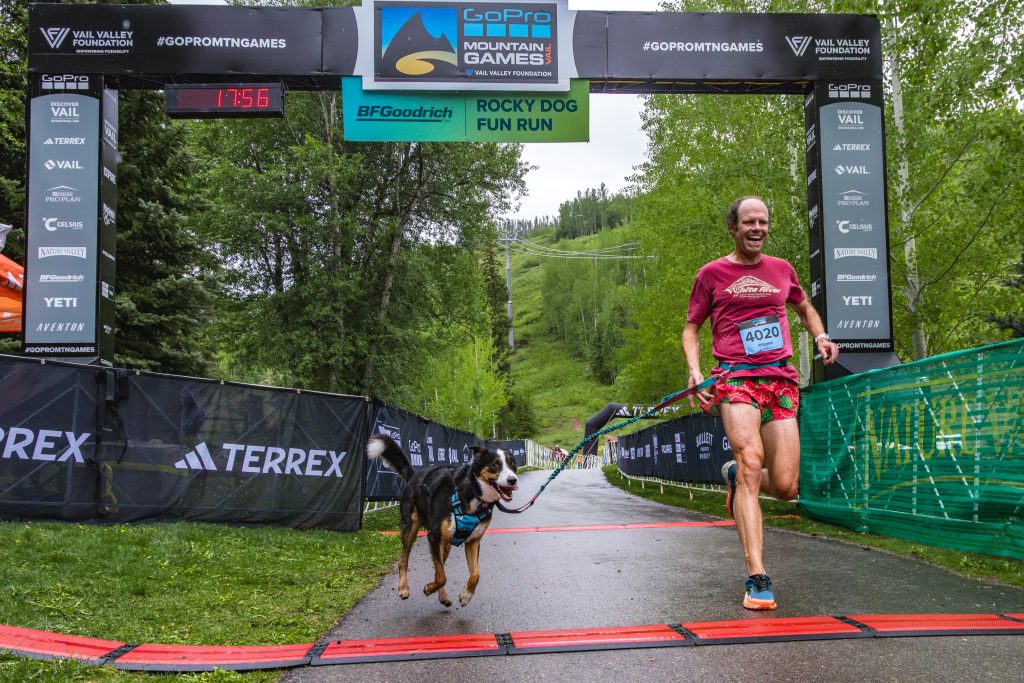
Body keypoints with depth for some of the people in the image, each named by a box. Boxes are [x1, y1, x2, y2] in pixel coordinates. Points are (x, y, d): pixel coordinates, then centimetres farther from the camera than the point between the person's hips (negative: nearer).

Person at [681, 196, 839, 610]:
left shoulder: (781, 269, 16)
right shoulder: (712, 273, 8)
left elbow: (804, 308, 33)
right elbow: (691, 328, 13)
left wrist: (821, 336, 12)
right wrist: (694, 370, -5)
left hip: (781, 379, 4)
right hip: (735, 375, -3)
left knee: (785, 487, -4)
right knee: (751, 461, -25)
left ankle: (735, 478, 33)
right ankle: (757, 578, -23)